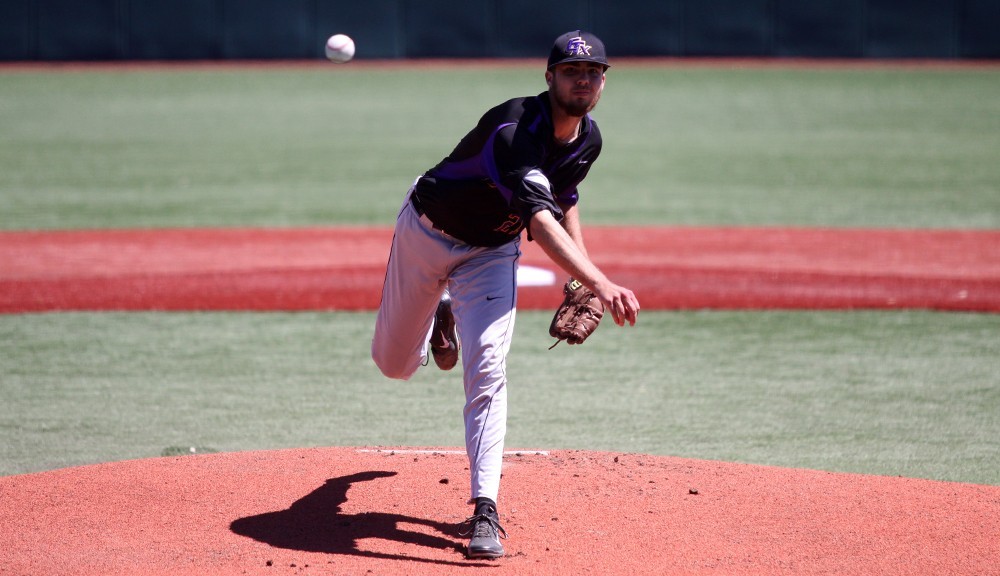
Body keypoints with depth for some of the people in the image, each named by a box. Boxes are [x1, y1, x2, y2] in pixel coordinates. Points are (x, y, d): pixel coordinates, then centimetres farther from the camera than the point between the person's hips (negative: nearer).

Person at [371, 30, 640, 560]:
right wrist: (600, 283, -63)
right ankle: (440, 315, 50)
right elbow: (538, 218, -50)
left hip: (491, 252, 4)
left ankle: (484, 512, -15)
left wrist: (582, 275, -2)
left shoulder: (588, 139, -11)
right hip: (428, 233, -4)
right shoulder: (514, 129, -37)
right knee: (394, 363, 13)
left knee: (486, 370, -16)